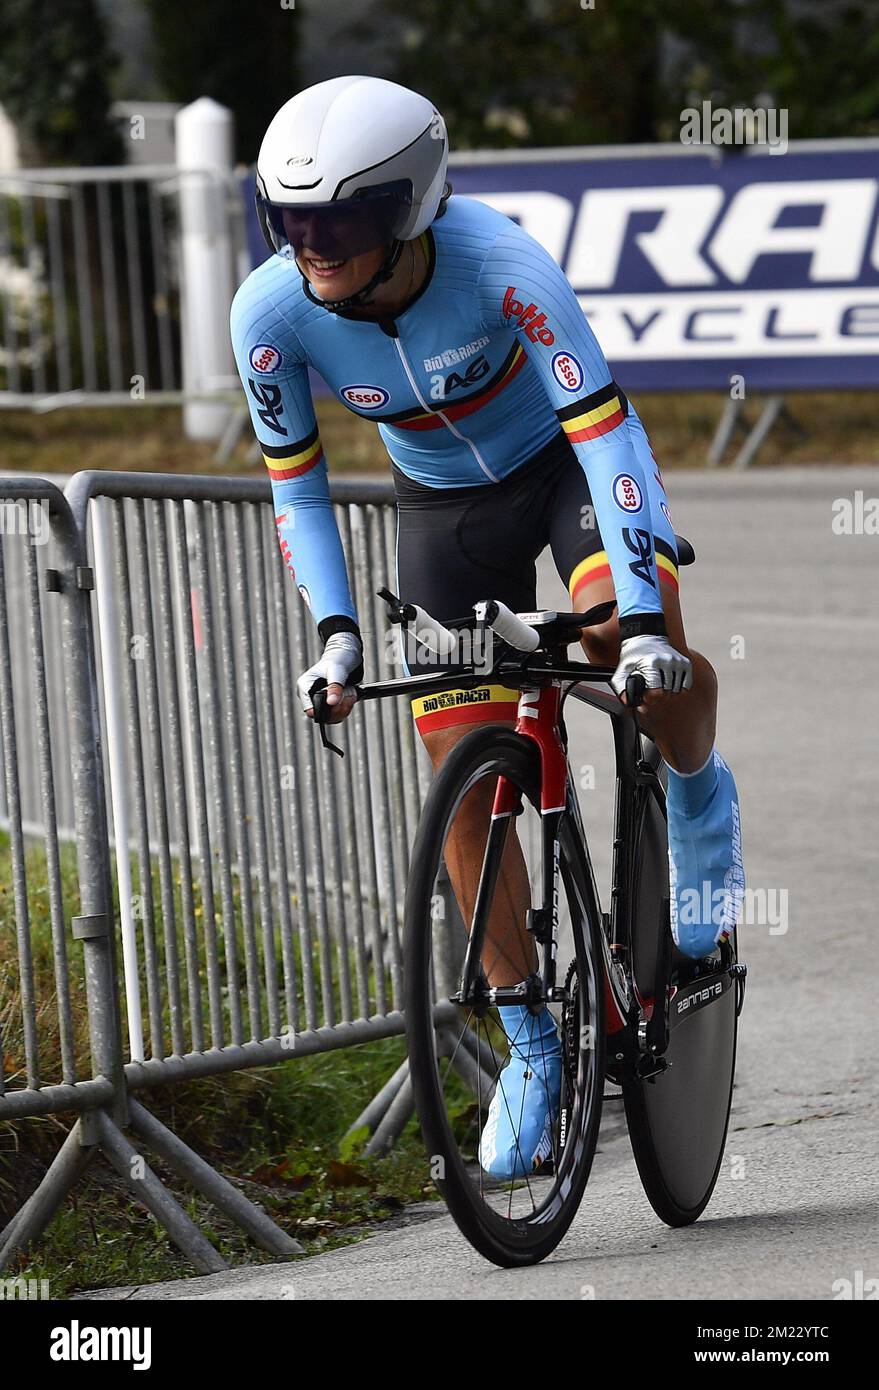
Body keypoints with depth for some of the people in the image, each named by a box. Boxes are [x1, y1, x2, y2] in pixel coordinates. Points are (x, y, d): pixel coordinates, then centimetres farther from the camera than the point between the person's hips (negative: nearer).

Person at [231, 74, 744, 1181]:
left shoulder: (501, 267, -35)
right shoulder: (272, 313, -24)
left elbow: (605, 426, -36)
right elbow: (294, 480, -10)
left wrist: (646, 615, -43)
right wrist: (335, 631, -21)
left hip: (565, 464, -3)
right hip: (444, 503, 3)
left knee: (628, 641, -33)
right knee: (469, 788, -3)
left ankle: (698, 797, 0)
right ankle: (532, 1048, 11)